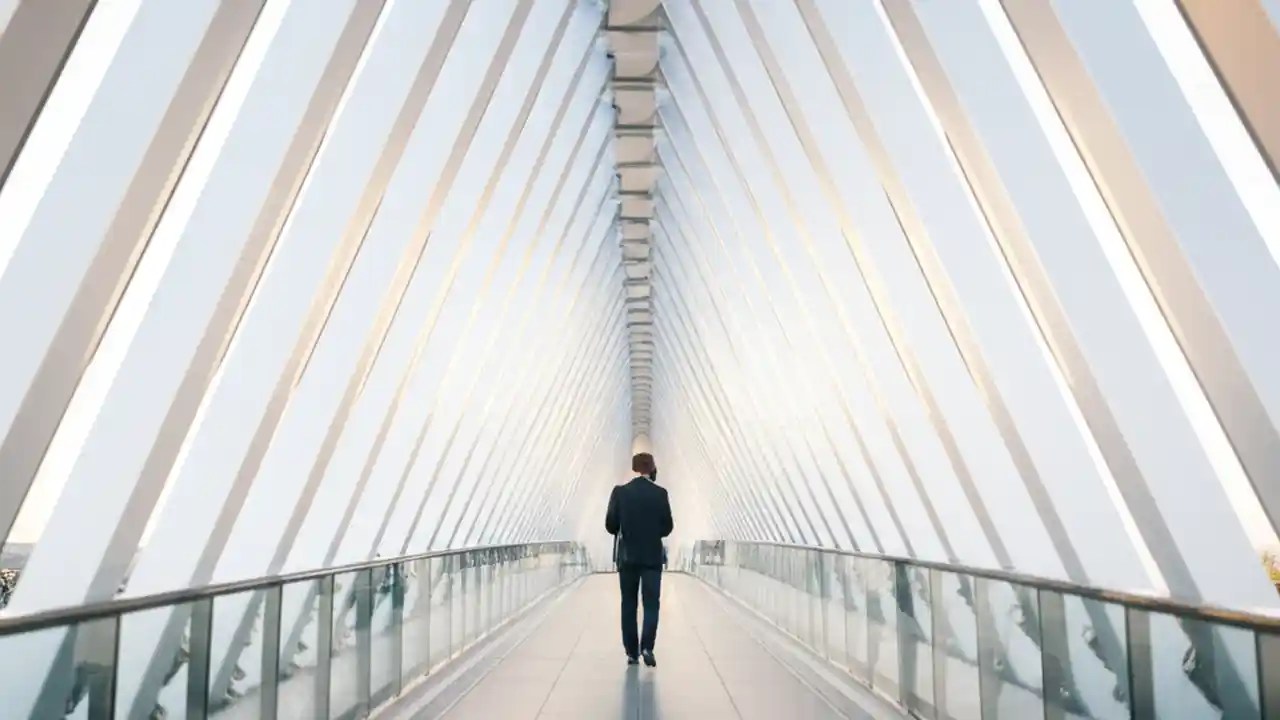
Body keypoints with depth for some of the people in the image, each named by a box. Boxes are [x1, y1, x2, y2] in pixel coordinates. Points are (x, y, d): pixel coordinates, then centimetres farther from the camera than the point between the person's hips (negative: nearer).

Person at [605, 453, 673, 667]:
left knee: (629, 605, 10)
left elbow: (610, 525, -4)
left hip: (627, 557, 1)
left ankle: (631, 652, 11)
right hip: (652, 557, -1)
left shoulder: (620, 492, -5)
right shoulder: (660, 493, -6)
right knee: (651, 603, 6)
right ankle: (646, 646, -10)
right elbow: (668, 527, -3)